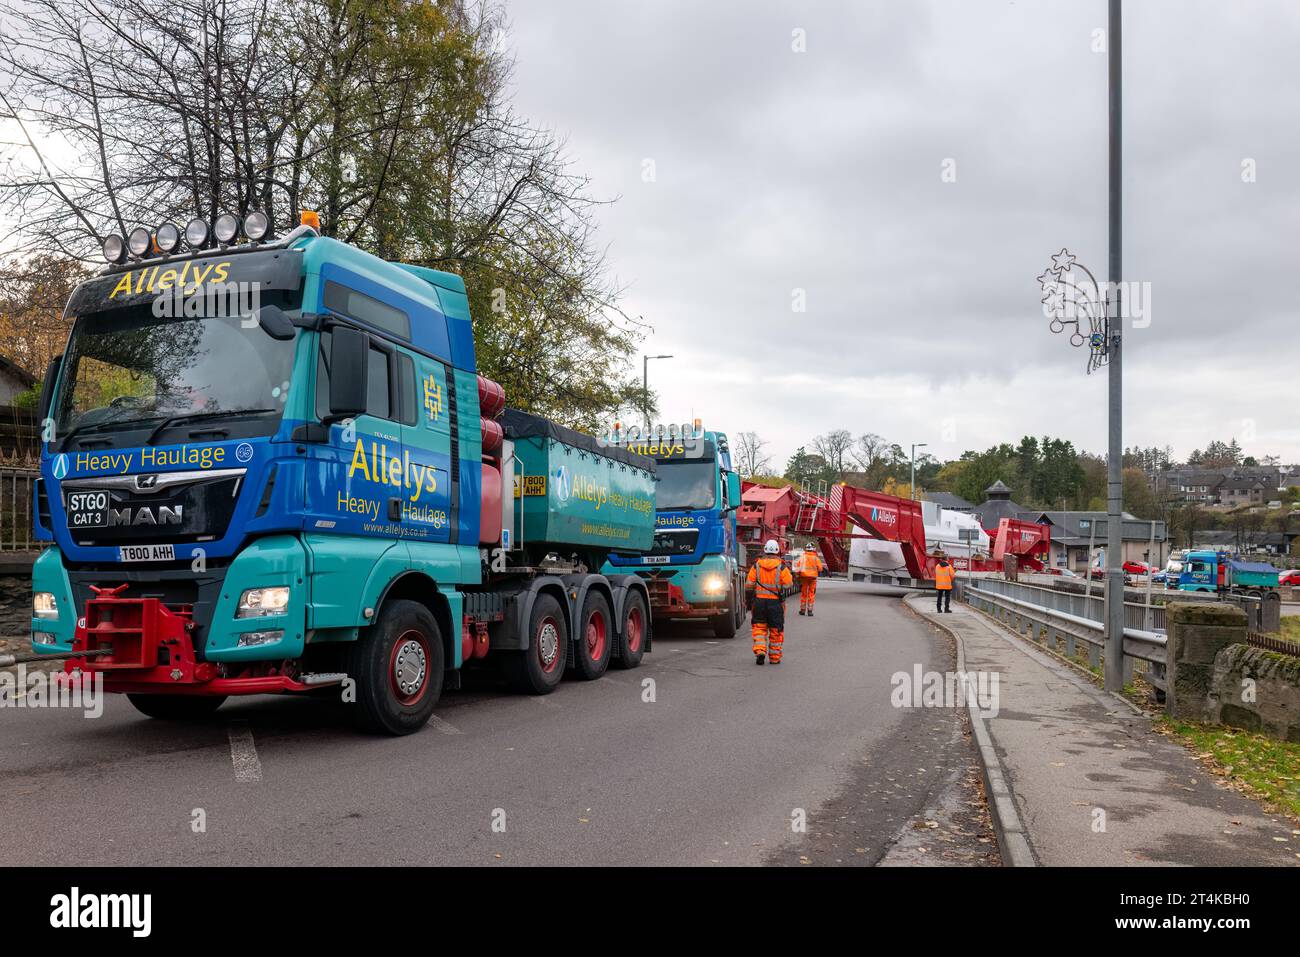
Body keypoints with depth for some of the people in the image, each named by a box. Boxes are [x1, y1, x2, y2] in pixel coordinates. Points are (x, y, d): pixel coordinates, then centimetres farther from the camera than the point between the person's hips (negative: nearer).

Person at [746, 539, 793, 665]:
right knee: (776, 630, 9)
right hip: (776, 602, -1)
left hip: (759, 600, 1)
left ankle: (760, 651, -11)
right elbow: (788, 584, -8)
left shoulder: (756, 566, 0)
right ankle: (775, 657, 14)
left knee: (759, 628, 8)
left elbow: (748, 585, -1)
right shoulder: (781, 567, -7)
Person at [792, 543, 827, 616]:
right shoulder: (816, 558, -5)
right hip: (813, 577, -1)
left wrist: (797, 574, 8)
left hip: (804, 576, 1)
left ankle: (802, 609, 17)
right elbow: (820, 568, -5)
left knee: (803, 593, 12)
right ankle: (810, 610, 2)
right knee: (811, 594, 5)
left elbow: (797, 566, -2)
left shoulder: (802, 557, -1)